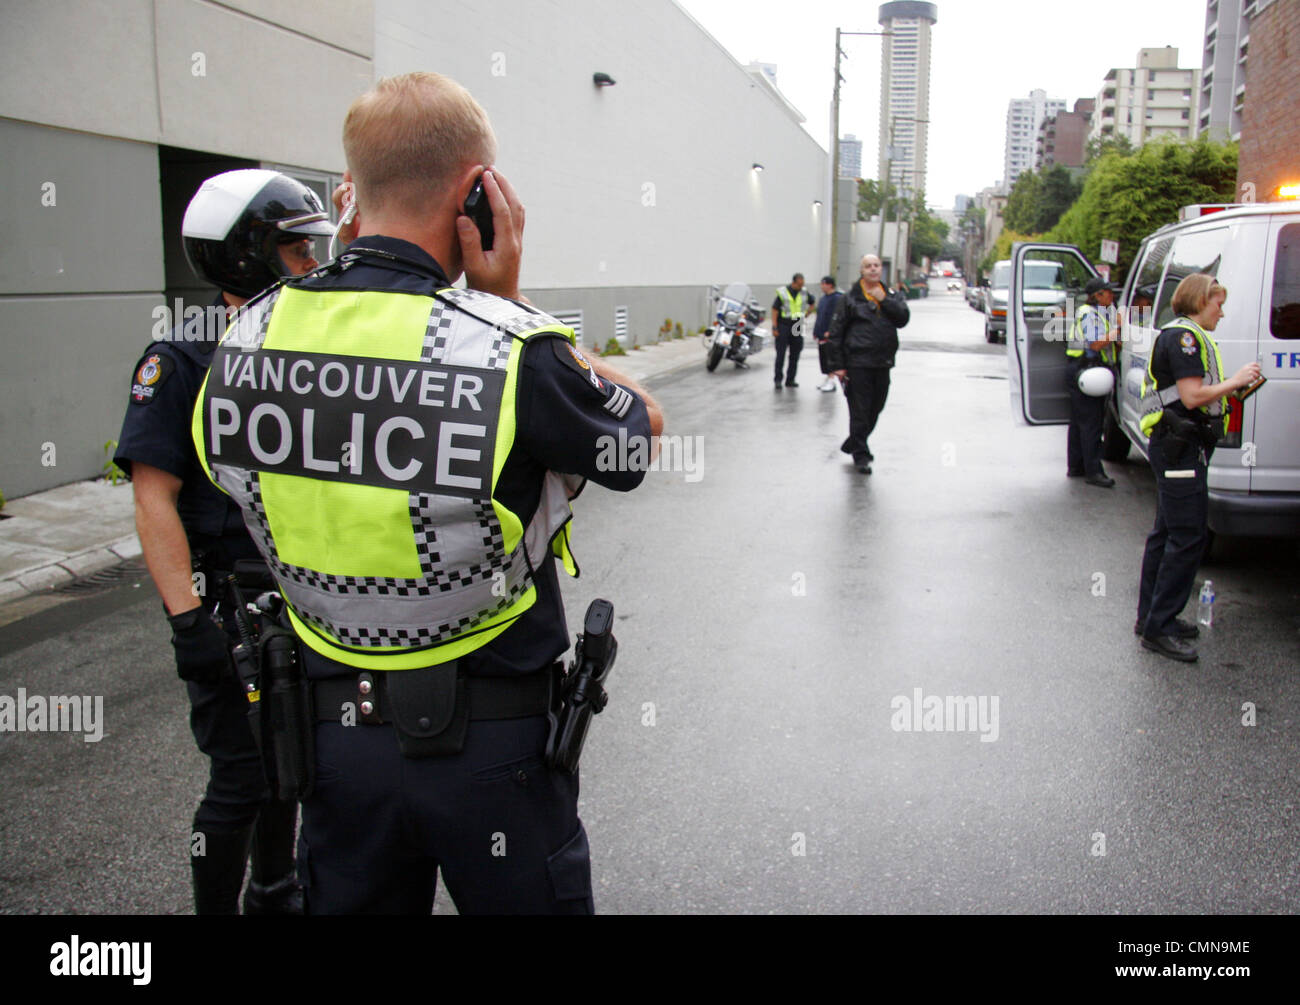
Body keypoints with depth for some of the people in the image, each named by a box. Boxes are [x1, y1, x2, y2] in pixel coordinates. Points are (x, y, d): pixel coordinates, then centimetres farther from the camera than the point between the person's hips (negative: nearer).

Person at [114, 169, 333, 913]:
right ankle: (217, 907, 21)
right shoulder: (180, 362, -14)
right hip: (228, 601, -7)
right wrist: (188, 622, -22)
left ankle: (276, 892, 38)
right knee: (242, 776, 0)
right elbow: (155, 502, -17)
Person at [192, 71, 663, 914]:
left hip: (333, 732, 4)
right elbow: (644, 425, -5)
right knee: (530, 898, 19)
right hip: (490, 746, -4)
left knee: (354, 900, 24)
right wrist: (510, 298, -6)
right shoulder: (510, 349, -24)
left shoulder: (250, 339, -8)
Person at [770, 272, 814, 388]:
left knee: (795, 355, 6)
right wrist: (774, 327, -11)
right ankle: (778, 380, -1)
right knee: (781, 354, -5)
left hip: (797, 327, 5)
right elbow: (775, 309, -6)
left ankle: (790, 380, 14)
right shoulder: (783, 293, -6)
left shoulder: (804, 294, 7)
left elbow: (813, 302, 27)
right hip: (783, 326, -4)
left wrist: (807, 313, 13)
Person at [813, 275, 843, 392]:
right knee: (823, 357, 12)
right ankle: (827, 379, 20)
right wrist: (816, 331, 20)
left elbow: (836, 317, -20)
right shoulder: (823, 298, 17)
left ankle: (832, 382, -5)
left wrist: (830, 331, -24)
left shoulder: (837, 298, -12)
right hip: (821, 334, 9)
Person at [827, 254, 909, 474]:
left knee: (874, 410, 12)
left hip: (882, 364, 4)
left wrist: (884, 299, -12)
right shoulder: (850, 299, 1)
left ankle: (852, 444, 29)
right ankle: (861, 455, 7)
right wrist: (837, 365, -5)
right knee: (859, 411, -3)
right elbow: (836, 332, -1)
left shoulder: (893, 295, 12)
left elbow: (903, 318, -5)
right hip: (858, 363, -4)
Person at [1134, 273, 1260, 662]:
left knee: (1166, 534, 15)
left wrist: (1233, 389, 11)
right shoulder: (1184, 336, -13)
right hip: (1181, 448, -11)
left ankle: (1151, 617, 23)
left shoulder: (1184, 336, 20)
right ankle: (1159, 628, -6)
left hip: (1176, 447, 11)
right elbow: (1192, 396, -21)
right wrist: (1236, 381, -11)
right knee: (1188, 538, -10)